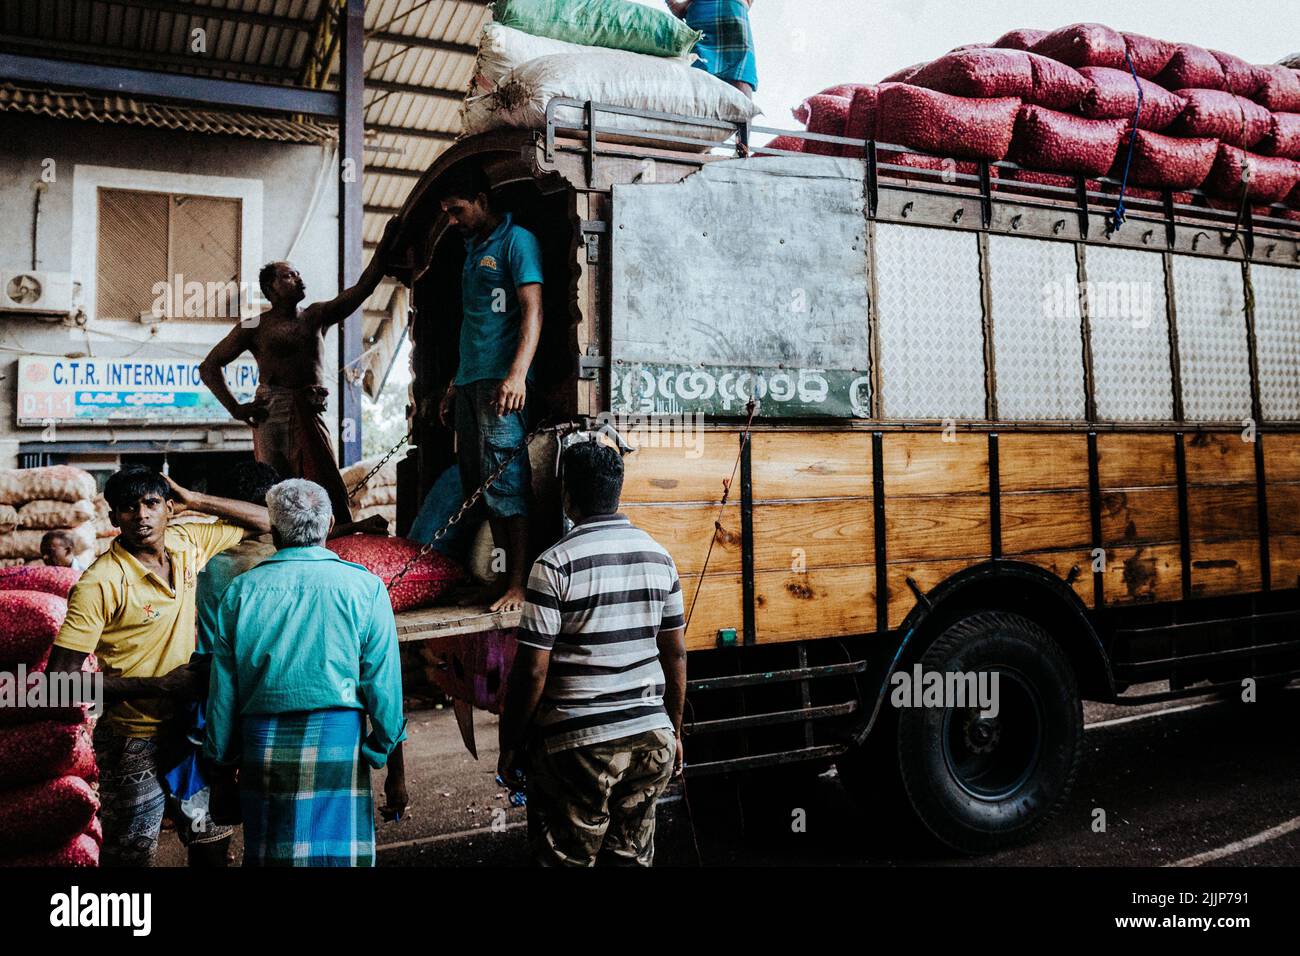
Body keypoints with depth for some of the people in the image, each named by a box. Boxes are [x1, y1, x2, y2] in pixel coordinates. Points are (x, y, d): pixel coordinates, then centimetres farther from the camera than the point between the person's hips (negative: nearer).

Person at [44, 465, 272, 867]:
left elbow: (265, 521, 4)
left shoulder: (187, 542, -3)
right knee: (131, 854, 11)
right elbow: (59, 679, -18)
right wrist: (158, 685, -22)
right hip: (135, 741, -5)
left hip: (193, 726, 5)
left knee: (212, 841, 19)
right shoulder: (100, 583, -18)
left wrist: (192, 499, -8)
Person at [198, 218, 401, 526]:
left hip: (310, 416, 3)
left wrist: (386, 241, -1)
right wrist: (235, 409, -3)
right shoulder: (254, 327, 6)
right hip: (270, 418, -2)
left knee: (330, 494, -4)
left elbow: (364, 286, 8)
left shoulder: (317, 316, 15)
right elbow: (209, 366, 8)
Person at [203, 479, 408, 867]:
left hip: (262, 745, 2)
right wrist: (395, 772, 3)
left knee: (267, 853, 15)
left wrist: (222, 771, 16)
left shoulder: (240, 591, 2)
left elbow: (222, 693, 5)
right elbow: (383, 686, -5)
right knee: (339, 853, 8)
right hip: (337, 741, -2)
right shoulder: (364, 587, -4)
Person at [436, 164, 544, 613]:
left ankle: (520, 583, -9)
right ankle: (503, 574, 13)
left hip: (501, 380, -9)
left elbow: (532, 311, -14)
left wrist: (518, 374, -27)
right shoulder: (472, 248, 24)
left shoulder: (516, 241, -2)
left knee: (505, 480, -12)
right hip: (469, 379, 9)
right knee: (477, 481, 7)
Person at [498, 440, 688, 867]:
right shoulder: (658, 555, 3)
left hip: (578, 744, -5)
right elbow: (675, 654, 8)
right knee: (634, 856, 17)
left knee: (569, 859, 9)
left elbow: (532, 670, -15)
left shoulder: (555, 564, -14)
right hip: (651, 737, 5)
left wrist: (509, 746, -2)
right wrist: (675, 731, 18)